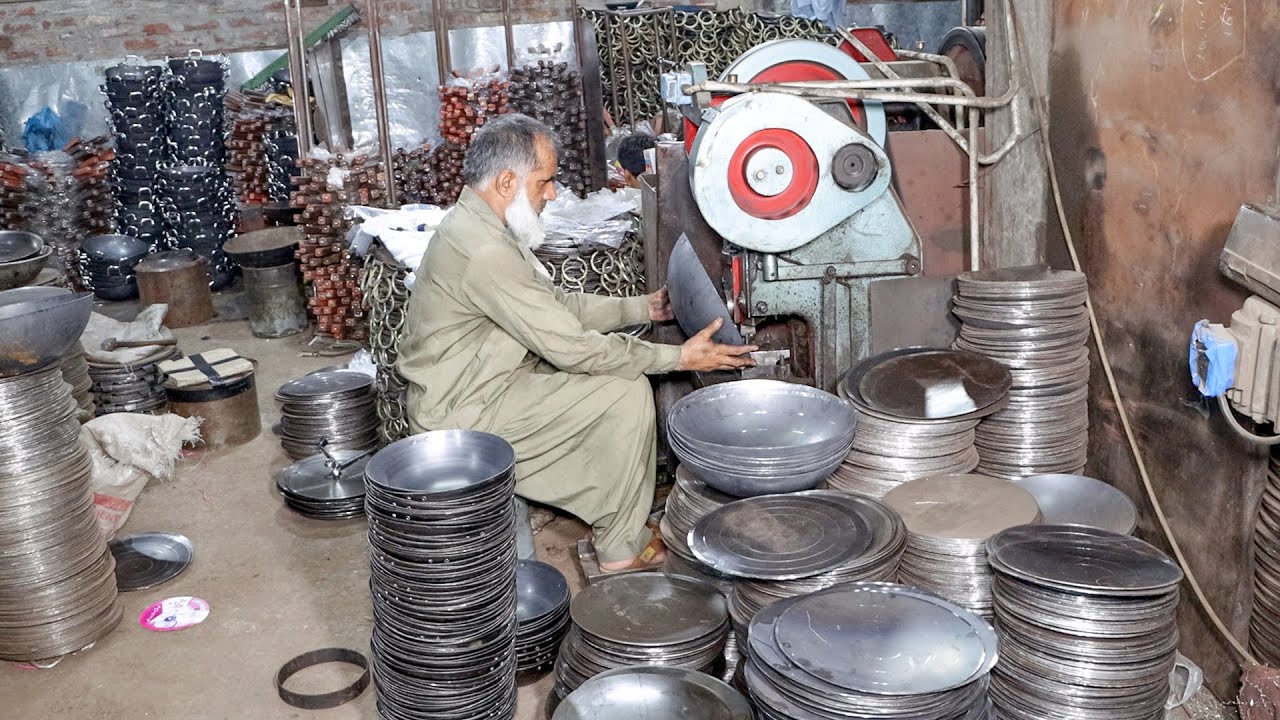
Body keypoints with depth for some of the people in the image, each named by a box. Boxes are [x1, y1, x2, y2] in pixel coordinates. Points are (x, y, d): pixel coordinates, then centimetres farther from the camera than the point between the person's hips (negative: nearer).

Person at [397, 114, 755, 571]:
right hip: (462, 415, -10)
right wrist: (679, 357, -17)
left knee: (614, 358, 12)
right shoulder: (485, 251, -26)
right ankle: (624, 549, -1)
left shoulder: (477, 226, 8)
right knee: (627, 391, -12)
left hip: (458, 392, 10)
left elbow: (558, 306, 13)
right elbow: (570, 346, -24)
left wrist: (643, 308, 6)